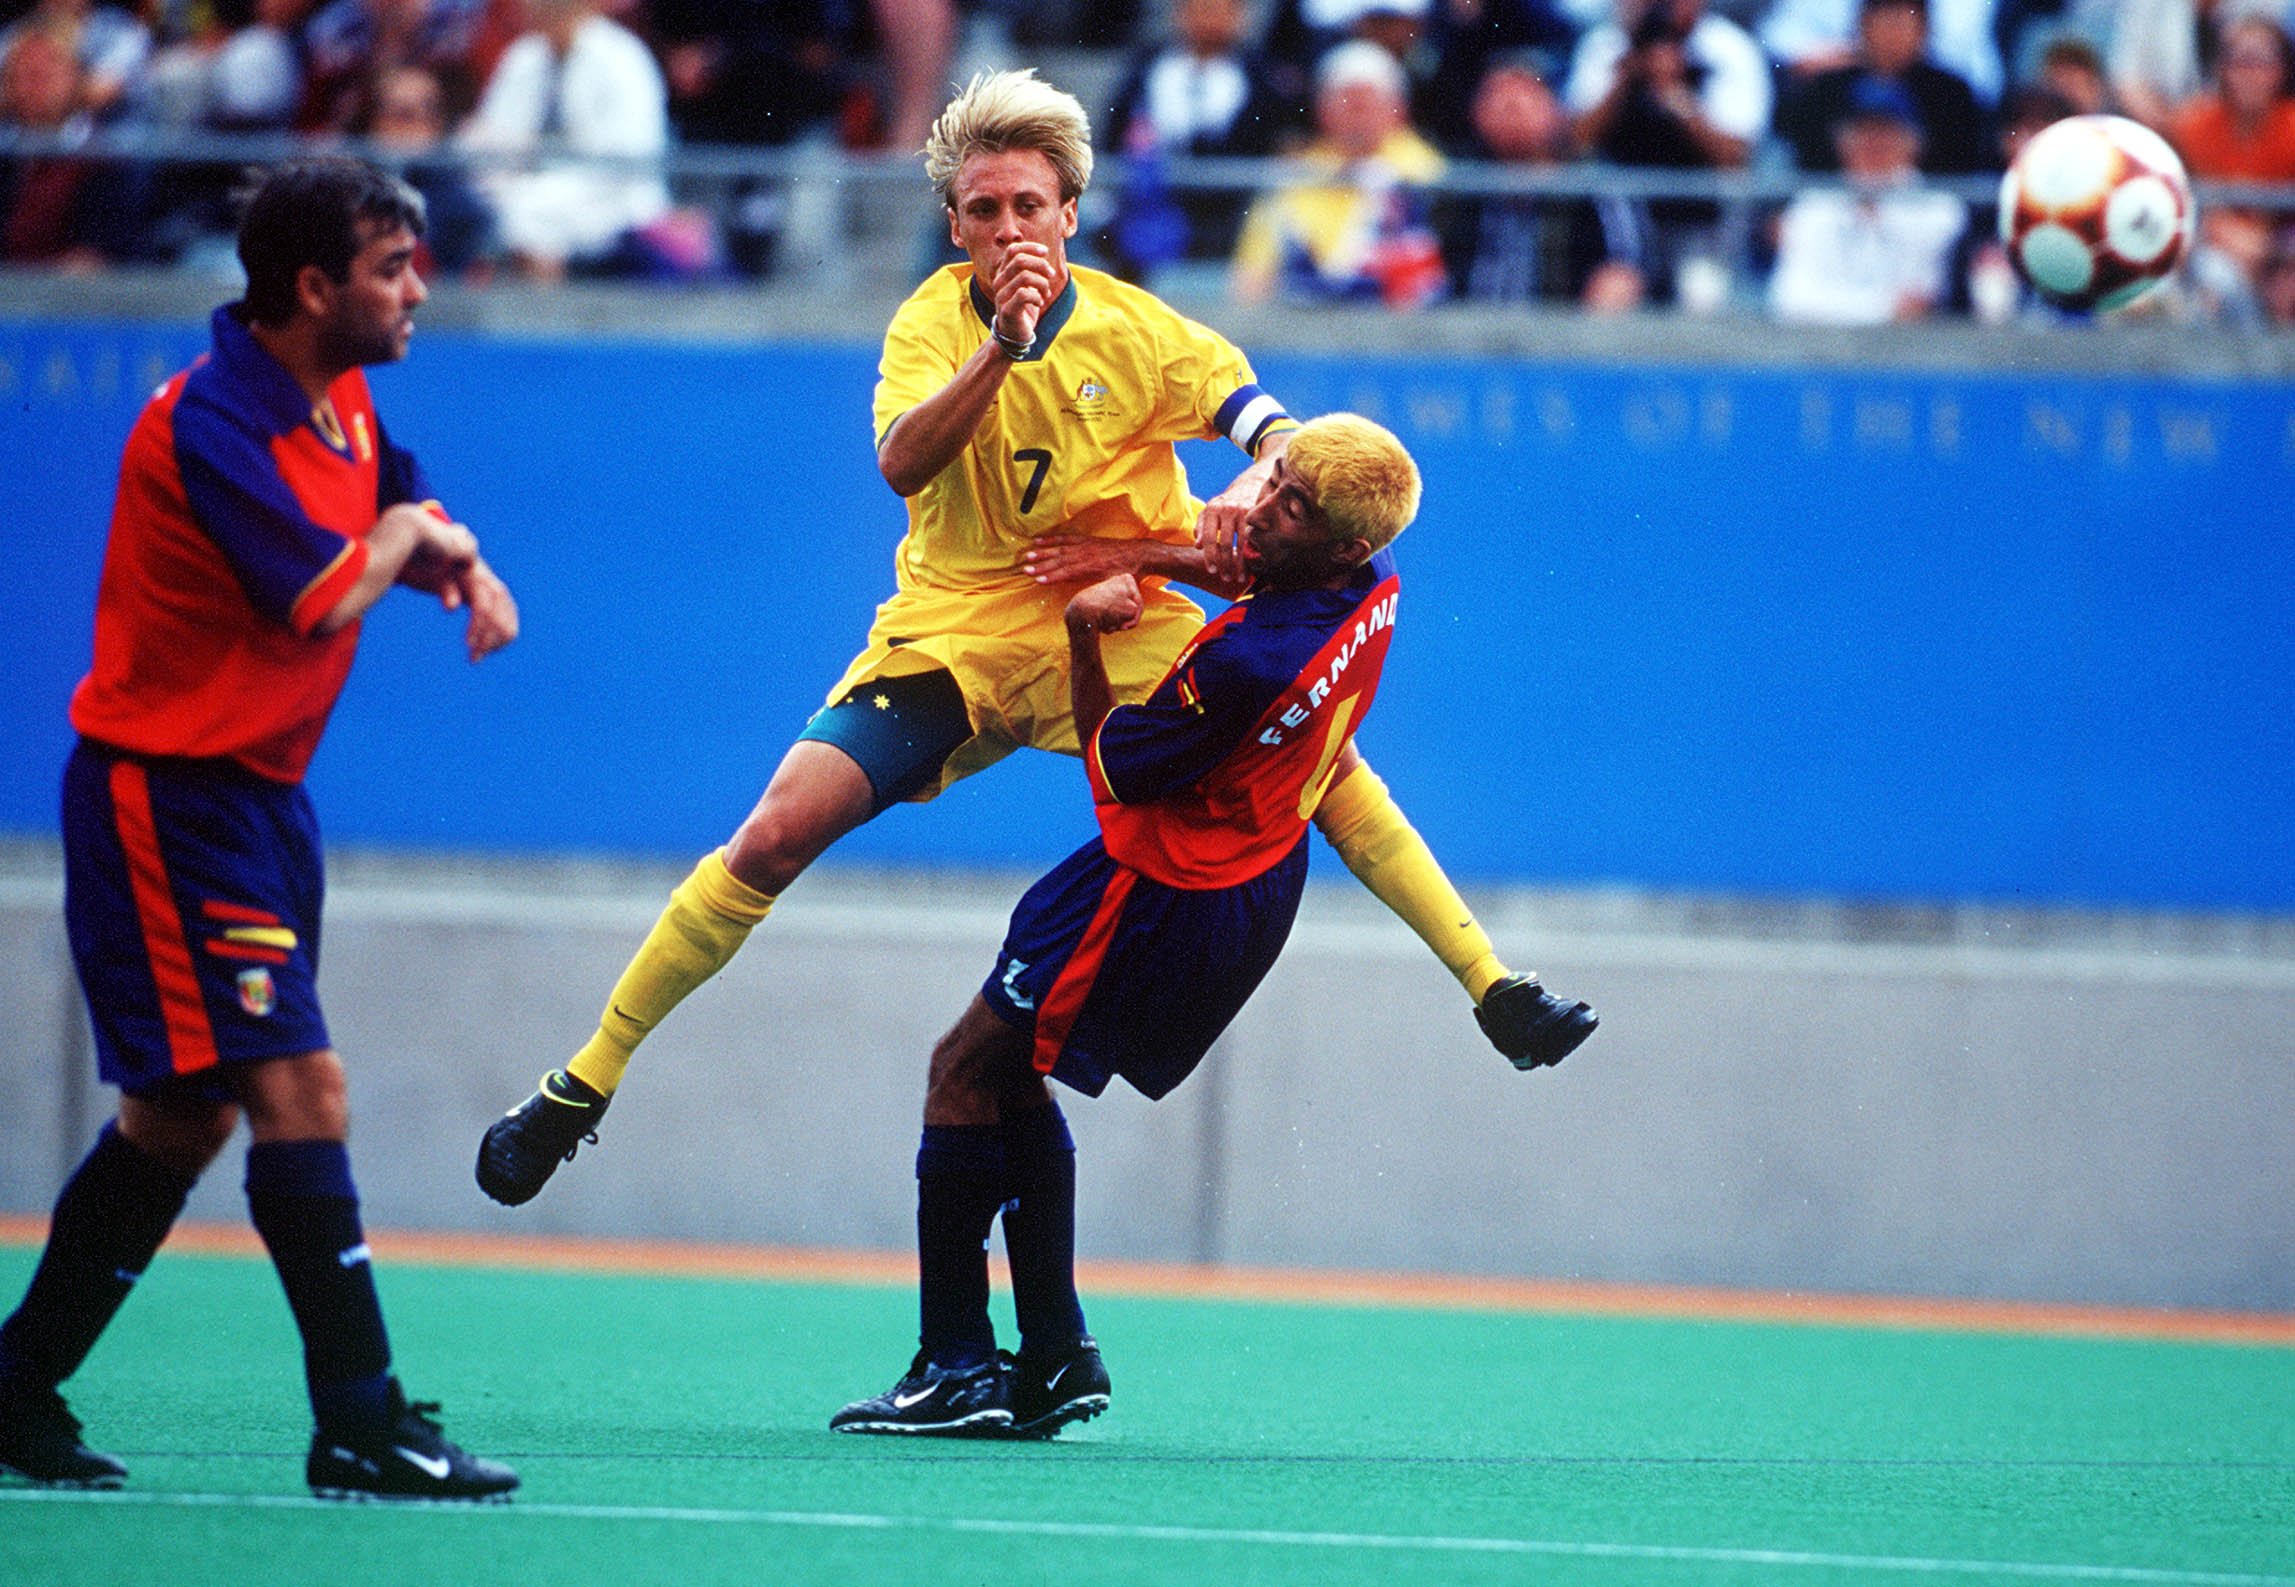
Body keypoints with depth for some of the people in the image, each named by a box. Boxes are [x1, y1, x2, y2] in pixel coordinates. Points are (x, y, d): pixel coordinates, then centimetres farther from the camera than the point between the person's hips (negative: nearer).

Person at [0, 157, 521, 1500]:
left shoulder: (345, 402, 8)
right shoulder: (212, 423, -22)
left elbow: (410, 517, 25)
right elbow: (324, 605, -28)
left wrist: (466, 568, 3)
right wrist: (400, 533, -7)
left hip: (254, 795, 10)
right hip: (164, 796, -10)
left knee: (186, 1114, 13)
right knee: (299, 1089, -15)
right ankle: (362, 1426, -16)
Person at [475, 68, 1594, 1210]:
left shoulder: (1136, 329, -6)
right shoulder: (934, 320, -8)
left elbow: (1276, 428, -5)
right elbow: (903, 464, -26)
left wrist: (1246, 495, -28)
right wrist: (1000, 345, -39)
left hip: (1119, 632, 1)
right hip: (953, 634, -1)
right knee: (781, 829, -16)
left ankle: (1491, 990, -8)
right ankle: (583, 1084, -5)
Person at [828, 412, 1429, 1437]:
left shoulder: (1247, 661, -33)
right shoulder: (1375, 589, -7)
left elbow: (1115, 769, -17)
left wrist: (1084, 635, -10)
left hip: (1170, 892, -9)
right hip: (1262, 880, 9)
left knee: (966, 1071, 1)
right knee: (1011, 1078, 18)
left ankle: (954, 1366, -1)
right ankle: (1055, 1354, 16)